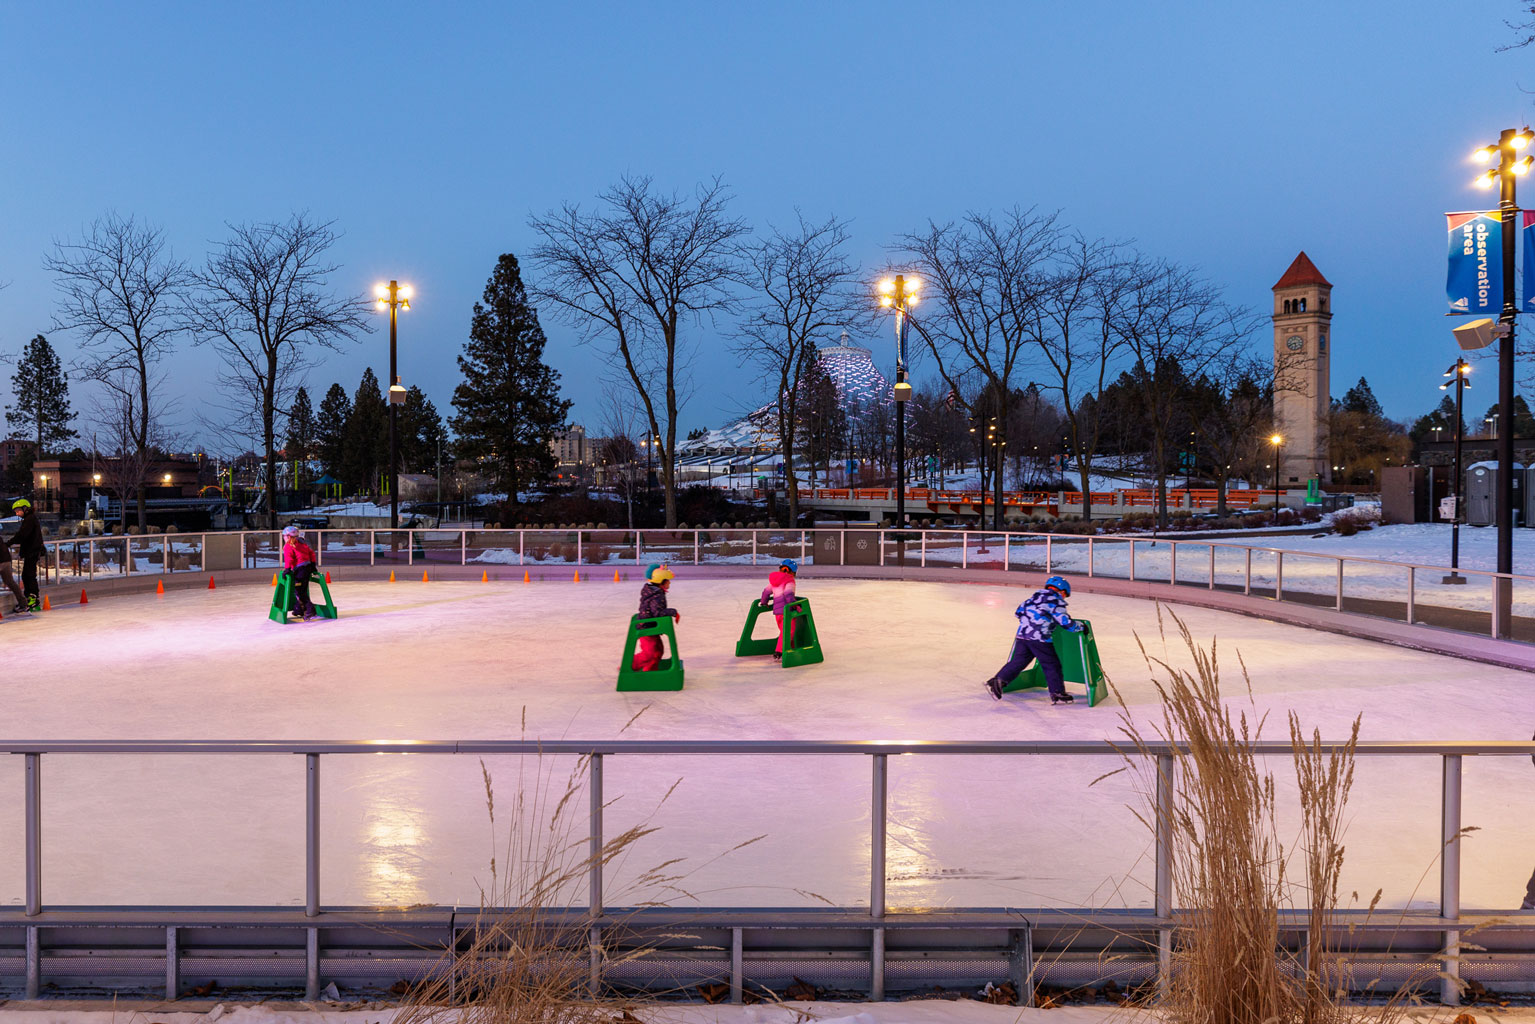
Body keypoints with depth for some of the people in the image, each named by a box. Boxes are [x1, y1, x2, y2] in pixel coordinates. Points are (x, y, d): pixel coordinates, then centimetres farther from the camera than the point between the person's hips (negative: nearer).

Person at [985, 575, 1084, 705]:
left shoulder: (1035, 598, 22)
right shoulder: (1056, 601, 0)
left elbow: (1019, 611, 28)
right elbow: (1066, 622, -6)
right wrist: (1081, 627, 9)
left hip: (1022, 635, 7)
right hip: (1039, 638, -7)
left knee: (1018, 661, 8)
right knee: (1052, 665, 4)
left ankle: (997, 681, -4)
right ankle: (1057, 694, 8)